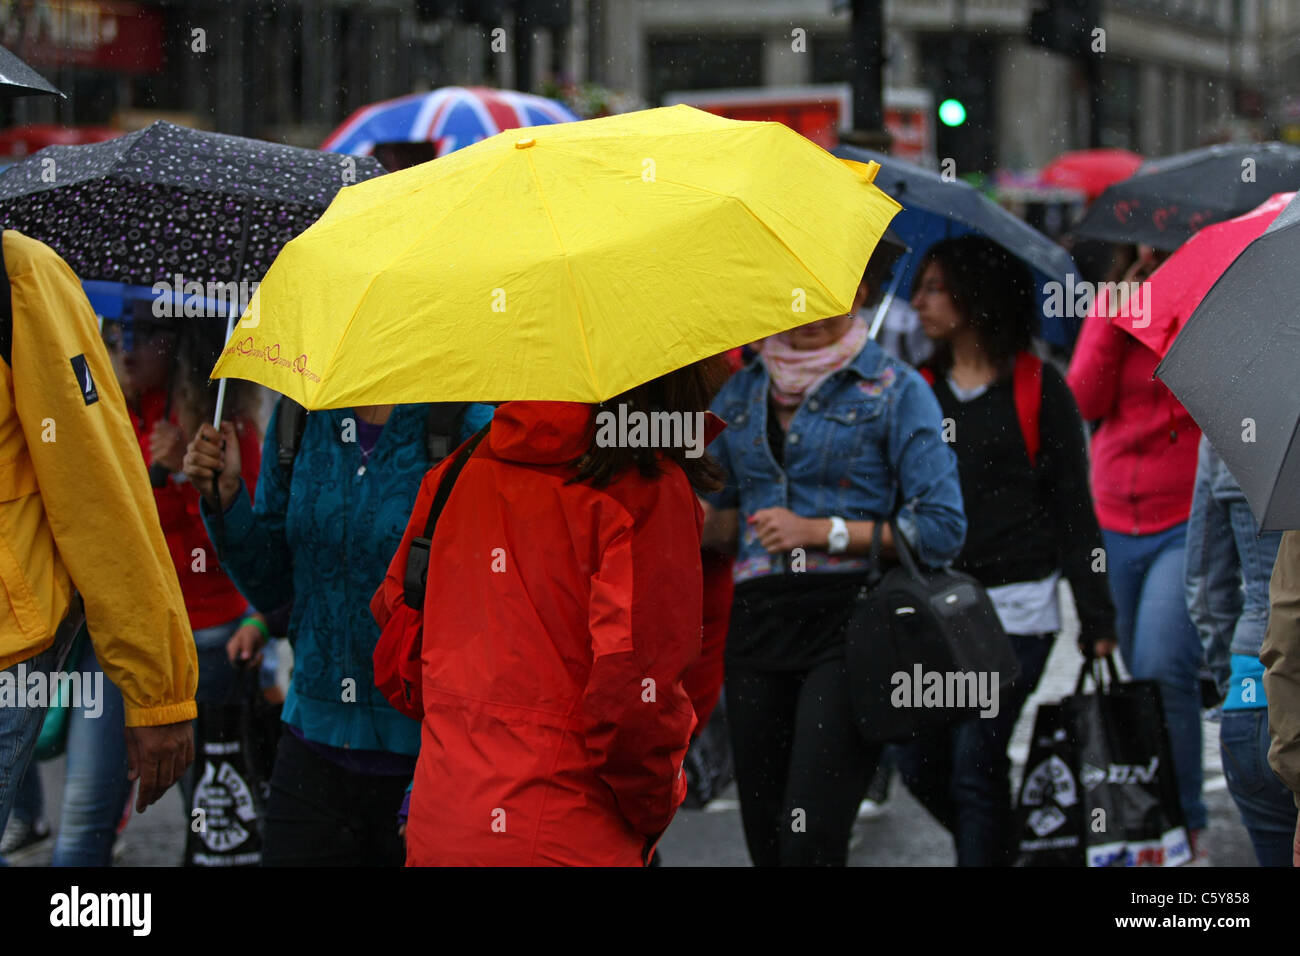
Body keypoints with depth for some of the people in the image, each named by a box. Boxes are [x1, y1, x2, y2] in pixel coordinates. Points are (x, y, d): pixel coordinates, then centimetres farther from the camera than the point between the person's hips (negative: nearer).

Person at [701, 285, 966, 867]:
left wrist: (821, 531, -9)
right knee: (766, 842, 4)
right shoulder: (740, 393, 16)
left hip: (848, 626, -5)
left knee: (808, 840, -18)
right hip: (759, 622, 5)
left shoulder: (896, 392, 2)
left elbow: (942, 528, -4)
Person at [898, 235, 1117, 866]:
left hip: (1014, 607, -5)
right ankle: (1004, 849, 27)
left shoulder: (1038, 388, -1)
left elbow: (1073, 508, 0)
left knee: (975, 762, -9)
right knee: (919, 762, 4)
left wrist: (1097, 617, -4)